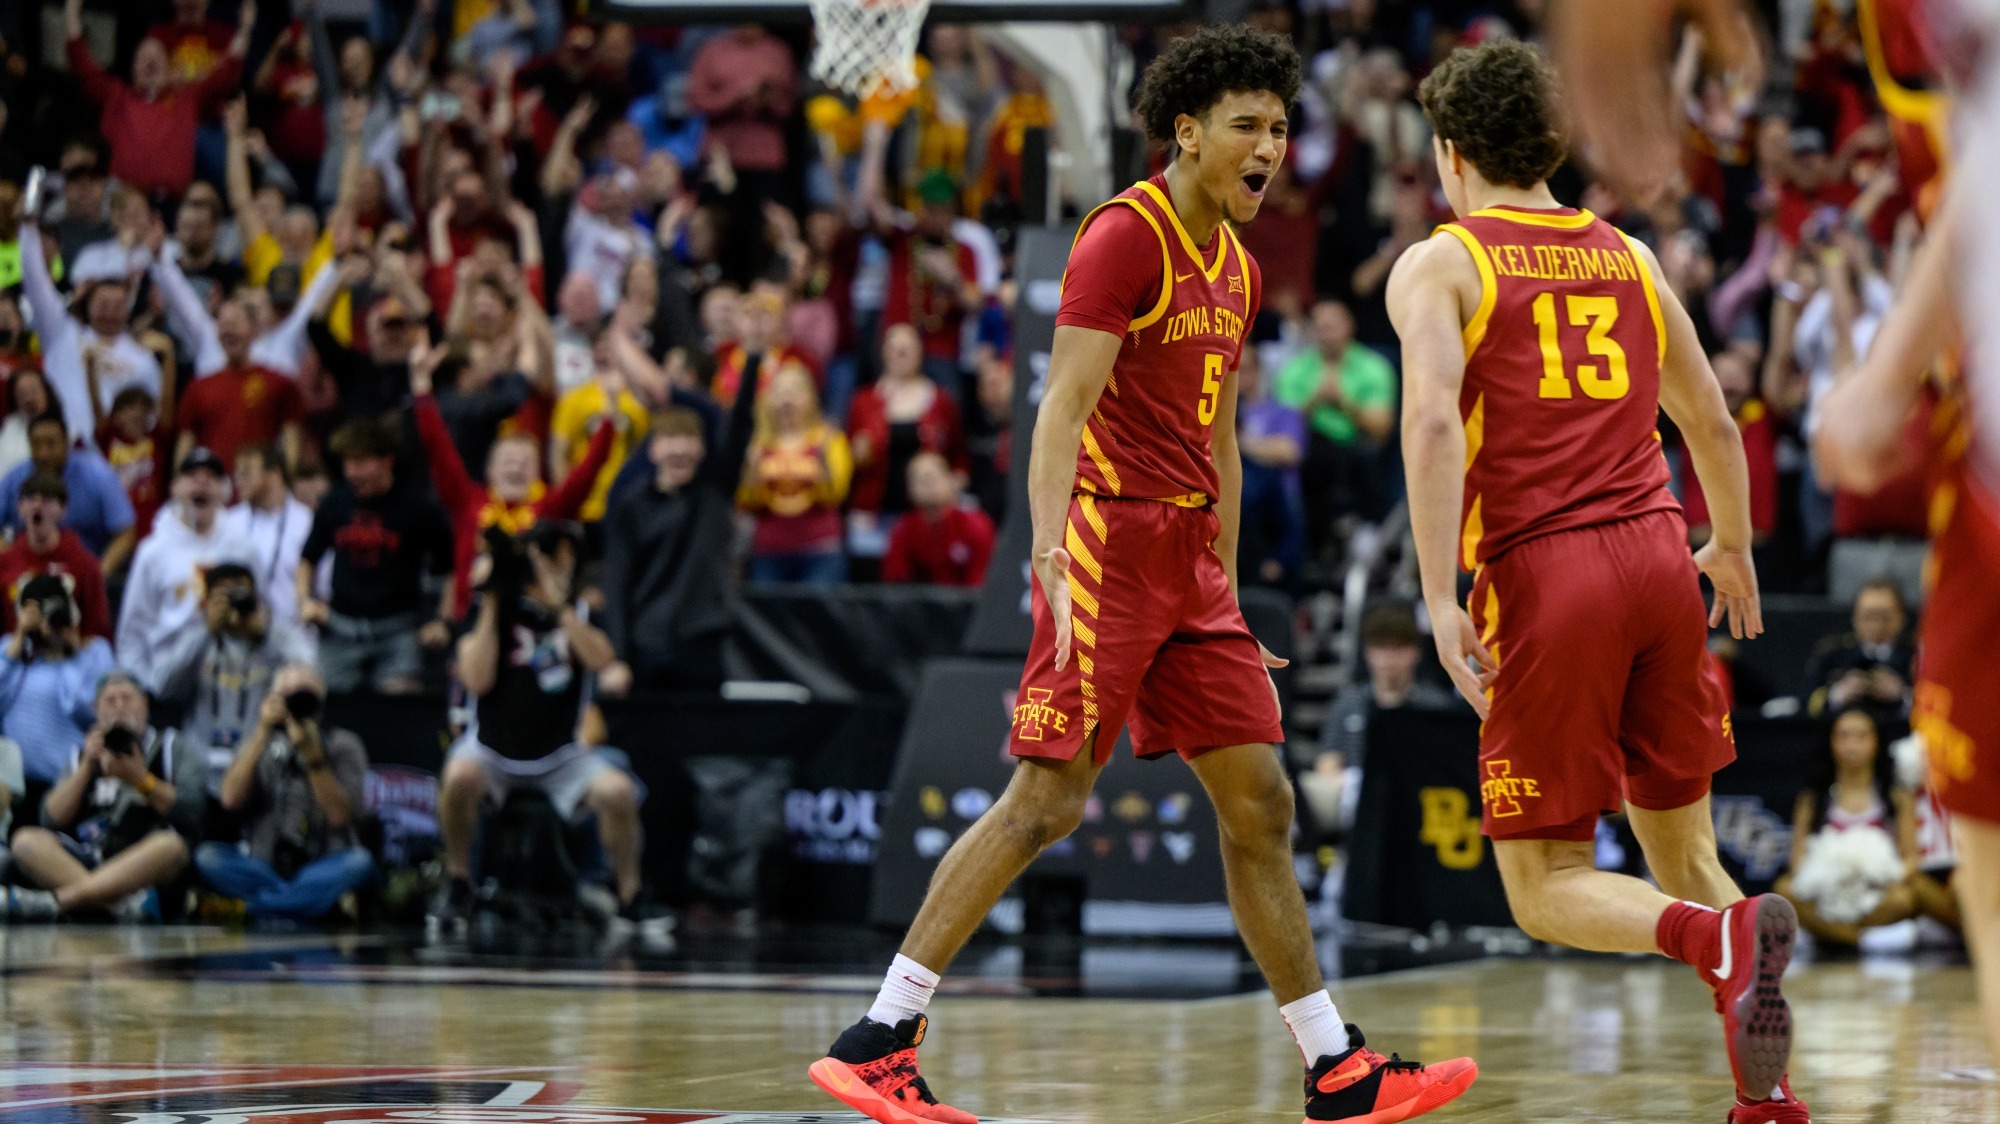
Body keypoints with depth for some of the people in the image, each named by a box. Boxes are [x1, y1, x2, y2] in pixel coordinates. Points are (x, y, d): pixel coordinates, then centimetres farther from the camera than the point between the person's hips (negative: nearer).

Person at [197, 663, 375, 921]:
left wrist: (312, 754, -20)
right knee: (207, 856, -26)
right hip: (262, 867, 1)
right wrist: (263, 732, -13)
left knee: (360, 861, -33)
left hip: (321, 870, -1)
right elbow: (231, 800, -10)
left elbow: (339, 815, -11)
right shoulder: (261, 743, 8)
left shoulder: (342, 745, 3)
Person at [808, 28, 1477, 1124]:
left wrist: (1225, 593, 23)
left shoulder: (1234, 268, 17)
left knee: (1260, 803, 7)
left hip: (1189, 556, 8)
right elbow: (1063, 406, -19)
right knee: (1048, 800, -11)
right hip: (1109, 537, -8)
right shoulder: (1125, 237, -10)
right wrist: (1053, 558, -30)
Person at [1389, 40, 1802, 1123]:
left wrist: (1440, 599, -17)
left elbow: (1433, 422, -14)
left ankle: (1724, 939, -26)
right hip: (1658, 556, 5)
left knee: (1546, 888, 3)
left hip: (1542, 575, -4)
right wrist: (1733, 549, 41)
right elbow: (1712, 424, 24)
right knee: (1682, 849, 16)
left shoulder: (1438, 265, 2)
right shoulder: (1628, 257, 17)